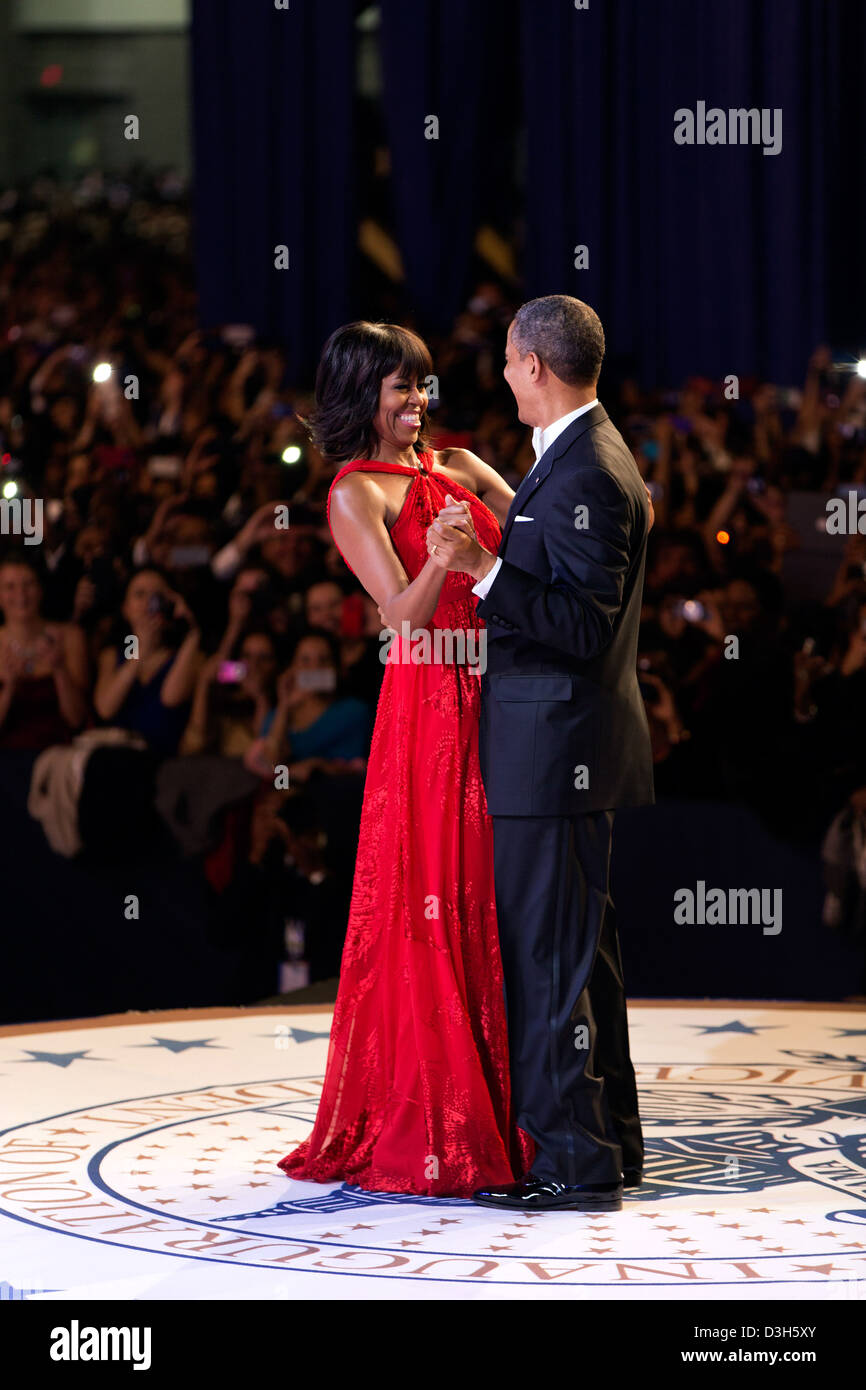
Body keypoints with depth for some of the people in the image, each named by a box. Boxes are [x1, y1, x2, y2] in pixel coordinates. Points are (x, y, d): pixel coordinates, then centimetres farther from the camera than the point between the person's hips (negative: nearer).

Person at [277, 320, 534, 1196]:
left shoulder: (453, 467, 14)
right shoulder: (355, 494, -5)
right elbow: (406, 613, -14)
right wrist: (442, 552, -32)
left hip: (496, 700, 6)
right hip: (428, 707, -6)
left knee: (493, 905, 9)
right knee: (429, 909, -4)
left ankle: (500, 1112, 16)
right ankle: (419, 1131, 2)